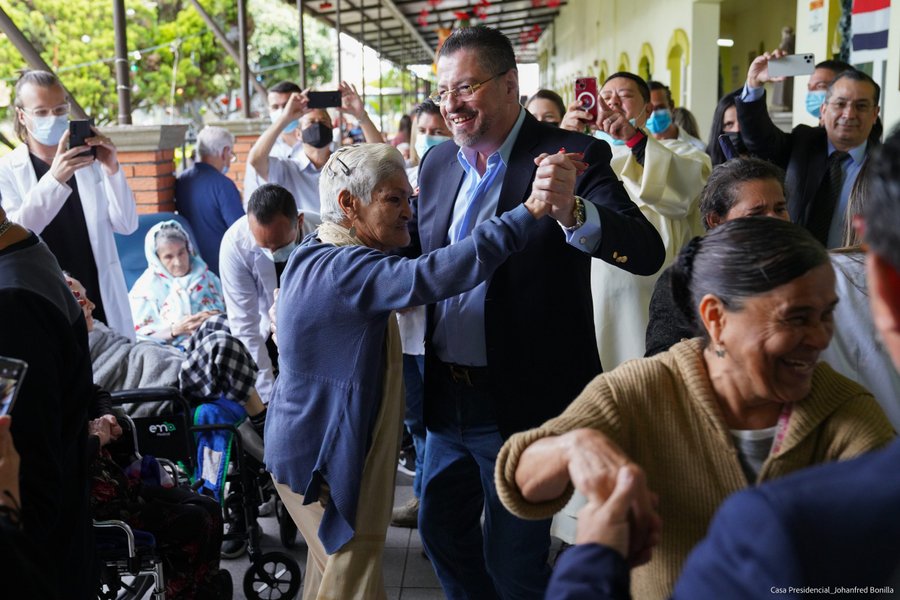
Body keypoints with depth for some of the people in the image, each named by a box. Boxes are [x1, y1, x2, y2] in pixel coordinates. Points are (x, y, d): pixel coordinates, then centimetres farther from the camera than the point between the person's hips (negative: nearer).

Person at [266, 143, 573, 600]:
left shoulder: (315, 253, 5)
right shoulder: (343, 269, -27)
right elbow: (434, 275, -42)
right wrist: (532, 209, -45)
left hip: (313, 444, 10)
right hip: (325, 458, -10)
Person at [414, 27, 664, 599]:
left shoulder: (573, 155, -12)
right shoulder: (438, 162, 6)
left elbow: (647, 252, -23)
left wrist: (570, 212, -41)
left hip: (523, 402, -6)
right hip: (447, 397, 6)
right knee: (442, 531, 21)